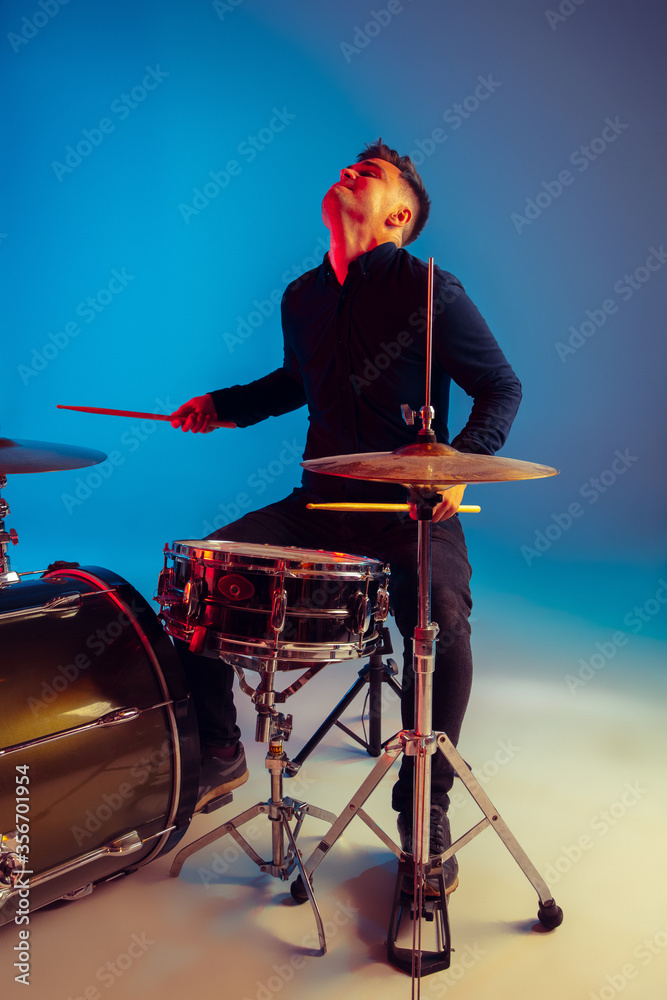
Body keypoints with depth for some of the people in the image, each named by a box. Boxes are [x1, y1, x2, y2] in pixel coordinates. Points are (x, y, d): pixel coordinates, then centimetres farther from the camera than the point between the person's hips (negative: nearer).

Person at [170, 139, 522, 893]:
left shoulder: (428, 291, -8)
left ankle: (426, 812, -6)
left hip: (412, 506, -5)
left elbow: (502, 388, -5)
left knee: (441, 616, -31)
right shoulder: (303, 296, 9)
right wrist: (225, 406, 14)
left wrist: (460, 461, -20)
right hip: (321, 500, 5)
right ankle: (219, 751, 12)